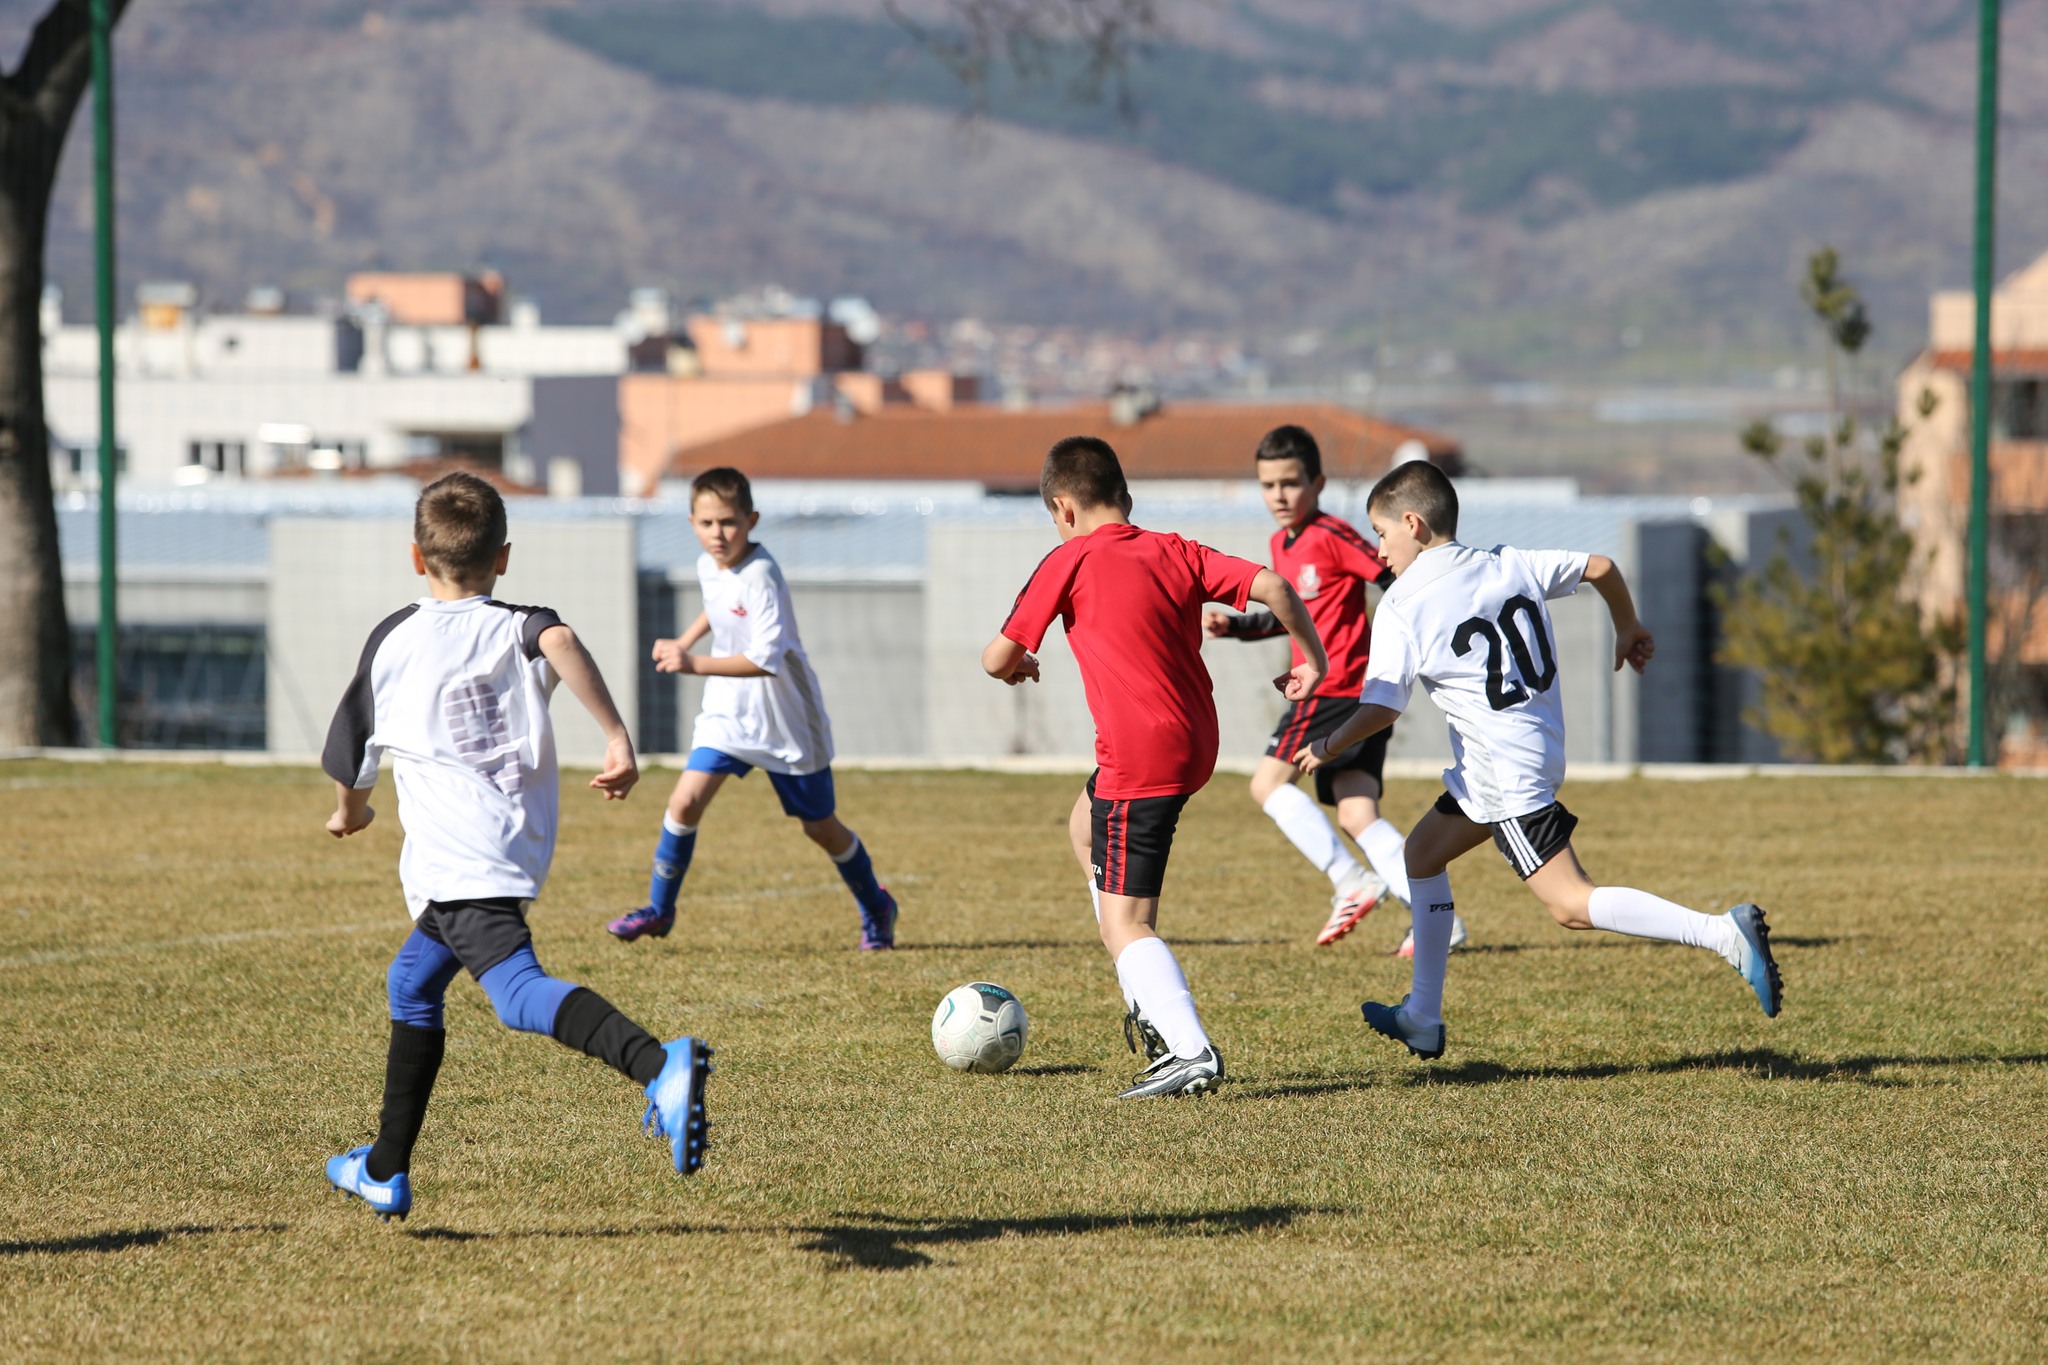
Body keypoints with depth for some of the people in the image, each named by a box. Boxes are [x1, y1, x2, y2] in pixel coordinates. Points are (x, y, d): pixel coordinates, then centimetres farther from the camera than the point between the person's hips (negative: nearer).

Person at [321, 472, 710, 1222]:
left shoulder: (393, 640, 12)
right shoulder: (516, 628, 12)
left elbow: (352, 753, 22)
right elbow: (561, 642, -15)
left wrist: (349, 812, 44)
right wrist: (617, 736, -22)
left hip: (454, 858, -5)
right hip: (519, 845, 5)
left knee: (520, 991, -24)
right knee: (413, 982, 24)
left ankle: (661, 1066, -50)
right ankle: (385, 1172, 31)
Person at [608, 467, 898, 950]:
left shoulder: (760, 576, -26)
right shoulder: (708, 567, -3)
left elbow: (766, 660, -34)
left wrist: (695, 664, -35)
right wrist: (683, 642, 10)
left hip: (787, 720, -5)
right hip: (728, 712, 5)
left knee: (821, 827, 9)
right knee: (686, 800, -12)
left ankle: (876, 909, 33)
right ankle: (659, 909, 2)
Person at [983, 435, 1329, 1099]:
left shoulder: (1068, 563, -6)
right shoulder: (1176, 553, 8)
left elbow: (998, 658, -4)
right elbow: (1271, 585, -3)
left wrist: (1014, 665, 21)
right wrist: (1311, 658, 11)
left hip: (1137, 761, -8)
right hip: (1195, 746, 8)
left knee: (1124, 922, -5)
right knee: (1085, 825, 32)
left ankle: (1190, 1051, -22)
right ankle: (1152, 1004, 29)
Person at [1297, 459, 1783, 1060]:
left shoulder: (1402, 609, -12)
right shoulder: (1509, 567, 7)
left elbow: (1381, 707, -17)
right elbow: (1601, 567, 10)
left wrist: (1328, 747, 0)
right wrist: (1629, 629, 27)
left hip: (1505, 774, -9)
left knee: (1571, 905, -13)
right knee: (1423, 852, 24)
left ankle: (1723, 932, -29)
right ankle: (1422, 1020, 28)